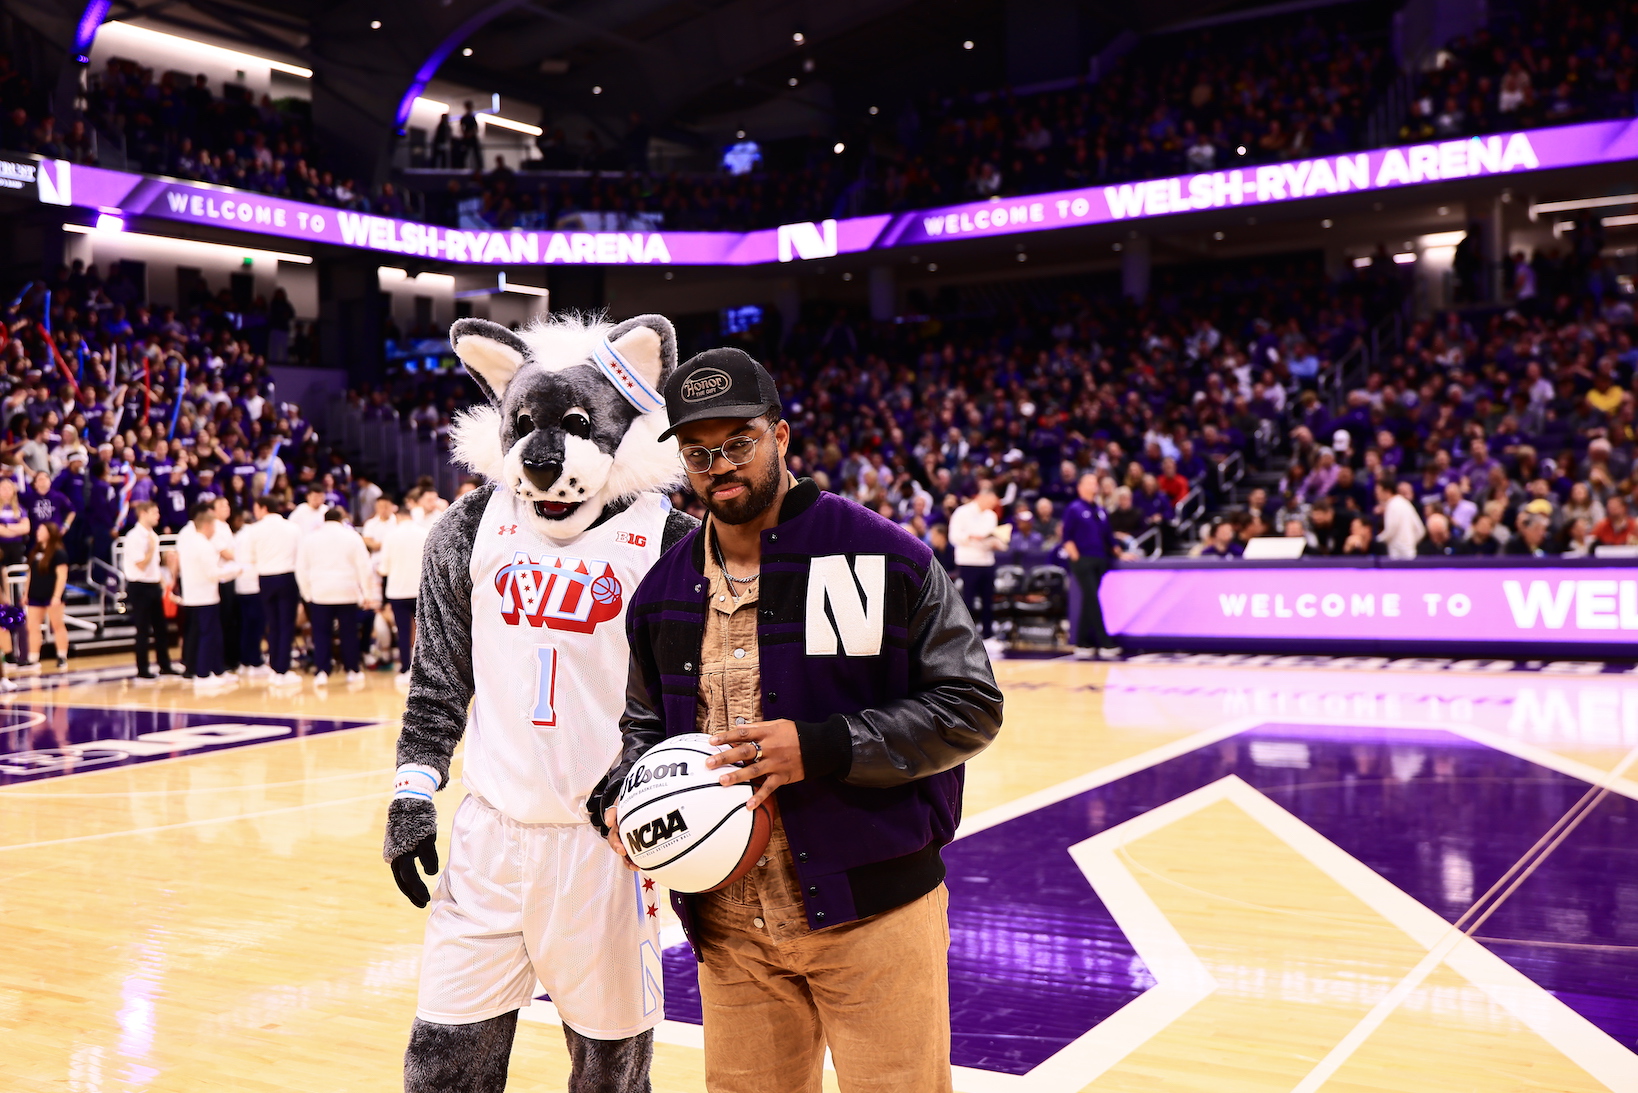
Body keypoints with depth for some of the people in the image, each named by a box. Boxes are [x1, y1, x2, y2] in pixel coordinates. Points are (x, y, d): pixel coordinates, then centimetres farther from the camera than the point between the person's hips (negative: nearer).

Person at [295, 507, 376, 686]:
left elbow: (301, 569, 7)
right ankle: (352, 671, 11)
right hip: (347, 592, -1)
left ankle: (321, 672, -4)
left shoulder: (309, 539, 7)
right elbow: (364, 567, 1)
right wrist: (368, 594, 6)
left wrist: (307, 593, 14)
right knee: (349, 632, 7)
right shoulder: (352, 537, 3)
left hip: (319, 593, 1)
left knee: (321, 633, 3)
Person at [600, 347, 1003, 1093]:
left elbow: (970, 705, -9)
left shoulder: (884, 556, -8)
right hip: (728, 926, 4)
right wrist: (624, 795, -1)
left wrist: (823, 749, -19)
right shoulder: (662, 590, 8)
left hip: (871, 912, -4)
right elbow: (646, 725, 21)